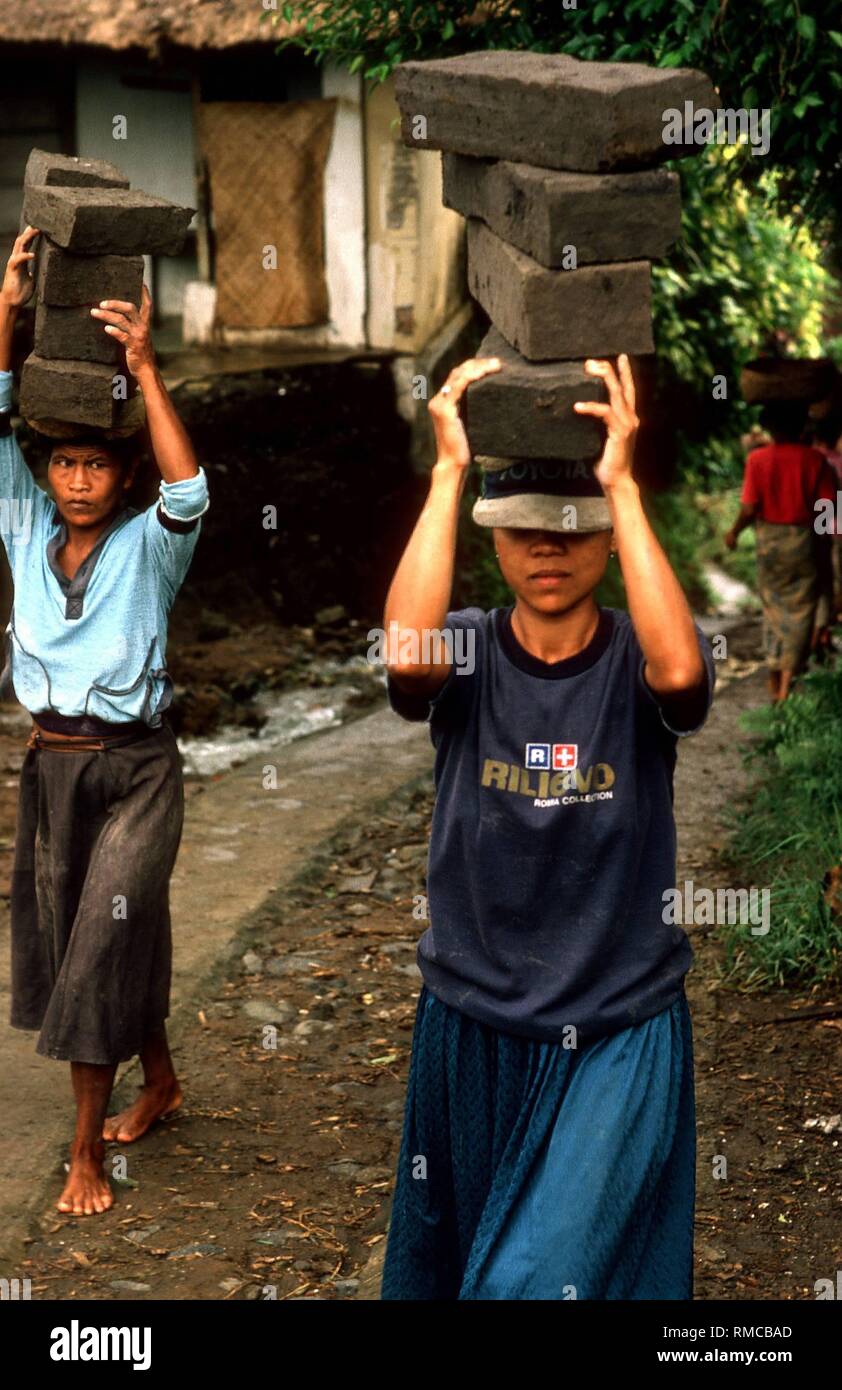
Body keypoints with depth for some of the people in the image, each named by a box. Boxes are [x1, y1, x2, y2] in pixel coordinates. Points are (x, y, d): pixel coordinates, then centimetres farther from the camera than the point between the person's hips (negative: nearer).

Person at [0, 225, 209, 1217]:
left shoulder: (147, 547, -5)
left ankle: (87, 1148, 3)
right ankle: (159, 1079, 36)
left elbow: (188, 492, -25)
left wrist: (144, 371, -31)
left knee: (105, 943, -7)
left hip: (136, 768, -5)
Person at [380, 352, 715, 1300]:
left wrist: (622, 481, -31)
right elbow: (406, 650, -30)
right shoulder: (467, 654, -6)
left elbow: (679, 669, -34)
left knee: (546, 1271, -4)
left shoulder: (636, 661, -9)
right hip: (472, 1028, 2)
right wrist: (450, 470, -27)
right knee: (450, 1258, 19)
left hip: (621, 1036, -2)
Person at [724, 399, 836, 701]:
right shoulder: (815, 459, -7)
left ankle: (774, 680, 23)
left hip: (770, 541, 1)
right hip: (805, 541, -1)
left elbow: (750, 508, -10)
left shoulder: (758, 459, -8)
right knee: (800, 613, 6)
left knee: (773, 610, 18)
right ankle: (788, 681, -4)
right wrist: (825, 560, 2)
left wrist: (734, 532, 9)